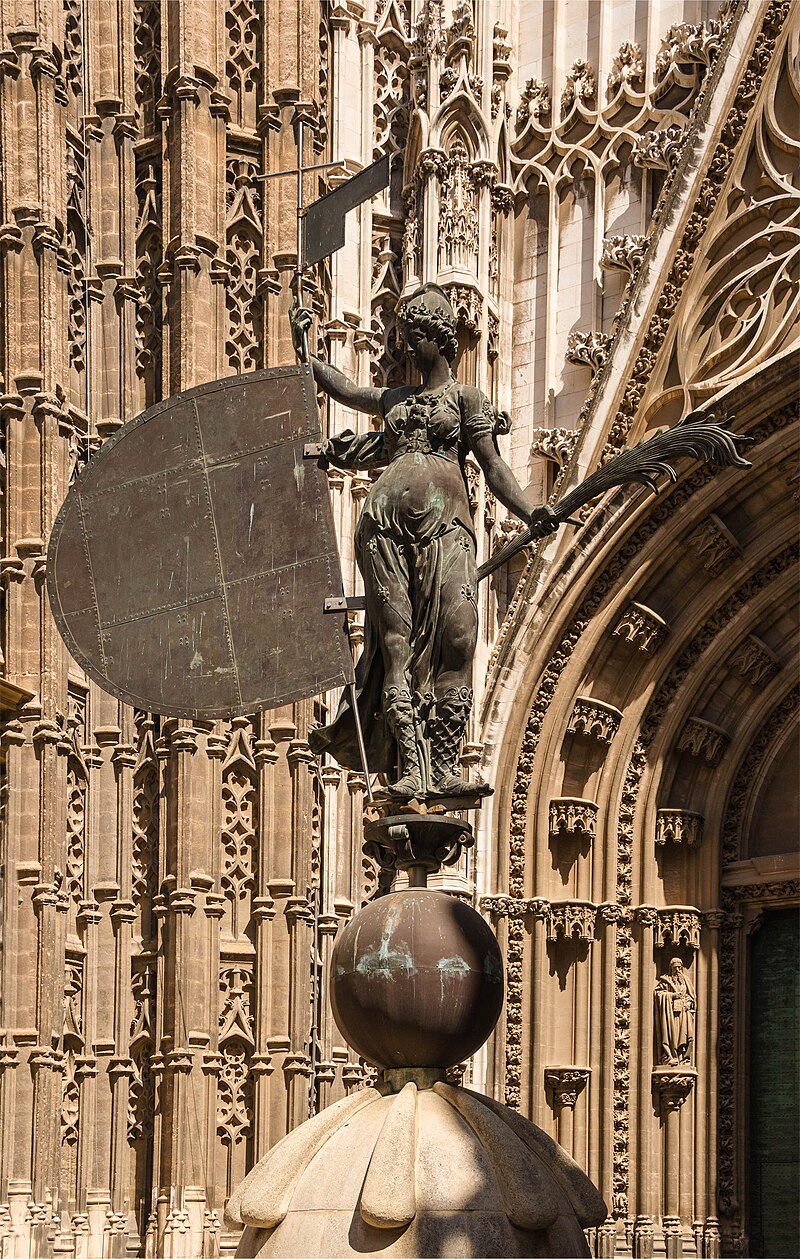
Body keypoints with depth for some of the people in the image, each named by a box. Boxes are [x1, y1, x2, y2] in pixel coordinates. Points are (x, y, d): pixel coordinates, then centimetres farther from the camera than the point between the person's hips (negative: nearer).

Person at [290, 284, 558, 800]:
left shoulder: (466, 397, 14)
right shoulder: (398, 399, 27)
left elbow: (494, 466, 5)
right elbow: (344, 388, 44)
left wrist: (530, 512, -10)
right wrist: (304, 350, 44)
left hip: (444, 524, -3)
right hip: (387, 520, 3)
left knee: (455, 638, -18)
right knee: (397, 645, -9)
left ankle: (444, 769, -20)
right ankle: (409, 770, -14)